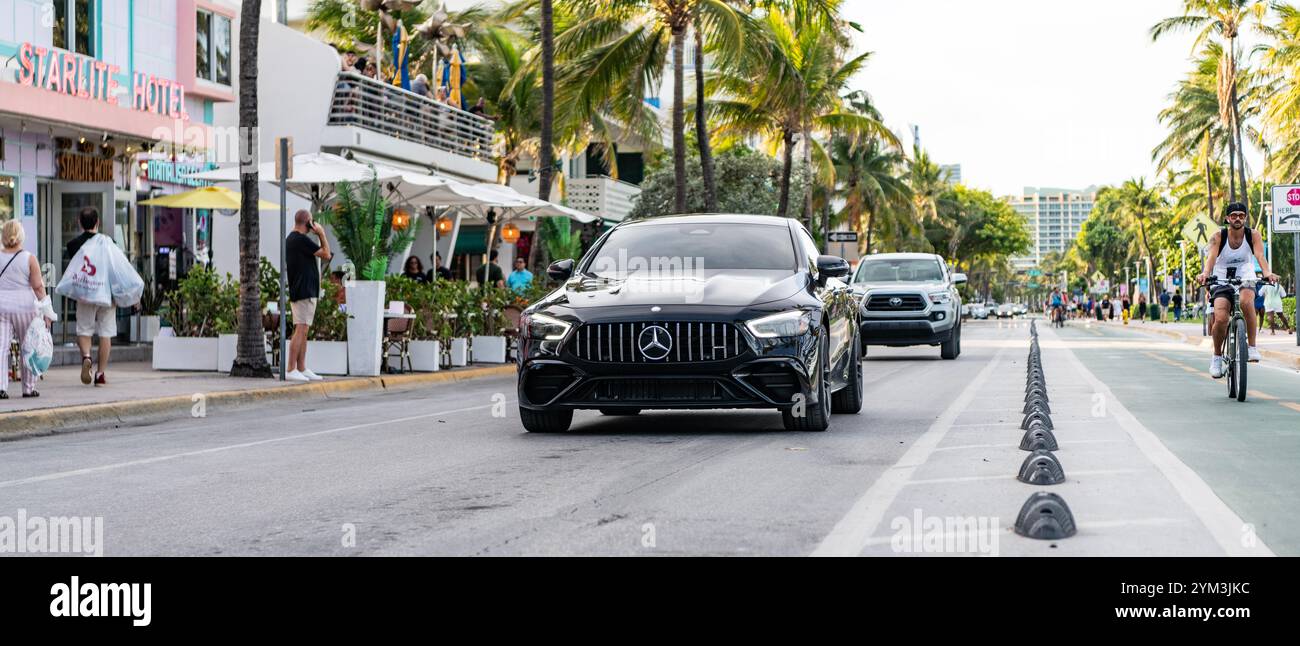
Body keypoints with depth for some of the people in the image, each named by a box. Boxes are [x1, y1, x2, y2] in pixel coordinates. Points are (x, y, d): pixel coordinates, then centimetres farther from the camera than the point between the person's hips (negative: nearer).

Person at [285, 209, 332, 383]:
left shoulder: (290, 239, 18)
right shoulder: (301, 239, -14)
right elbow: (326, 254, -10)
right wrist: (322, 234, -2)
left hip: (299, 292, 11)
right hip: (304, 292, -11)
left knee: (303, 331, 11)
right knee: (301, 330, -12)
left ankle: (301, 369, 12)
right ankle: (290, 370, -14)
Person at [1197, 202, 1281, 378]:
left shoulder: (1253, 236, -4)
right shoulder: (1218, 236, -7)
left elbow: (1260, 256, -21)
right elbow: (1211, 257, -23)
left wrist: (1267, 273, -42)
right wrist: (1206, 273, -45)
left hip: (1245, 281, 0)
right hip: (1222, 282, 0)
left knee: (1246, 301, -36)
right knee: (1220, 319, -23)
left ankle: (1252, 346, -24)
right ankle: (1217, 356, 4)